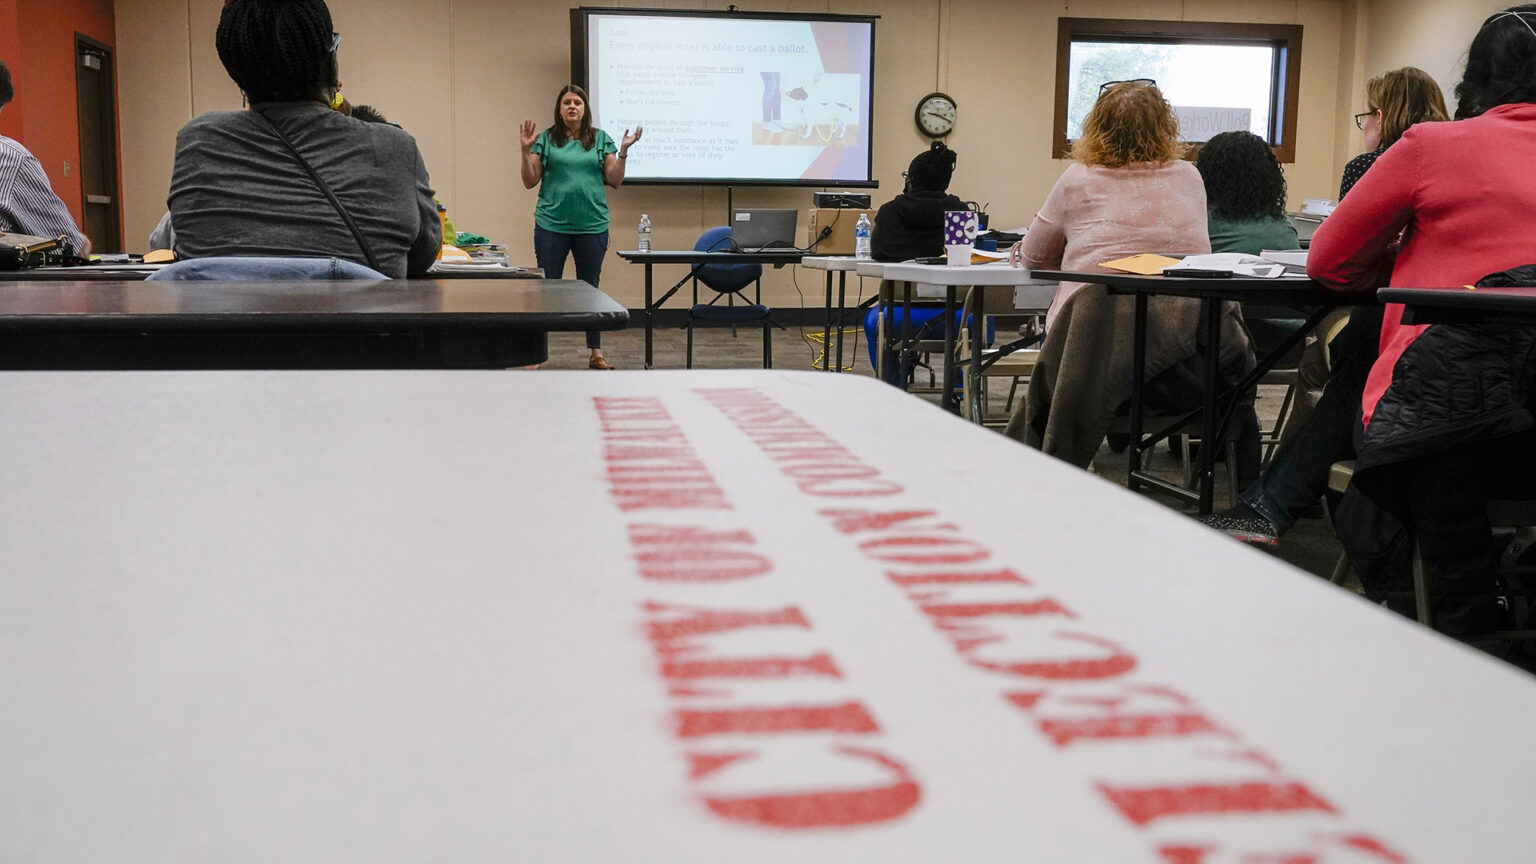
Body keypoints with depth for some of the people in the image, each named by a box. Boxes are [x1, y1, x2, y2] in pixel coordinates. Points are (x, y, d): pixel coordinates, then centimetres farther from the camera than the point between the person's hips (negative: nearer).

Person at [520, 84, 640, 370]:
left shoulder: (601, 139, 7)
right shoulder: (545, 139, 3)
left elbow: (614, 181, 5)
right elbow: (530, 182, 3)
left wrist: (623, 151, -7)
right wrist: (526, 151, -10)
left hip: (592, 226, 1)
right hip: (552, 226, -1)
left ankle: (596, 353, 17)